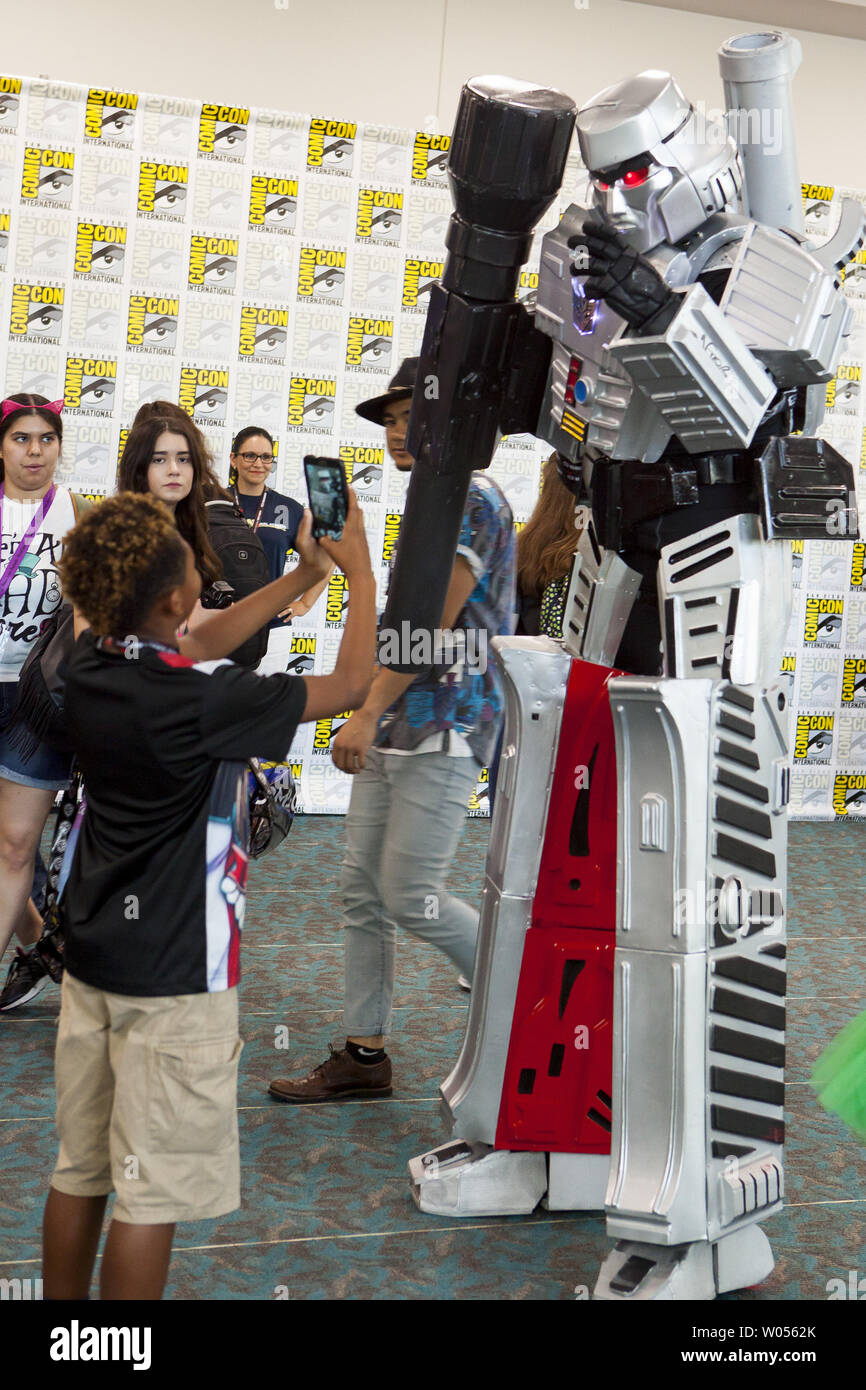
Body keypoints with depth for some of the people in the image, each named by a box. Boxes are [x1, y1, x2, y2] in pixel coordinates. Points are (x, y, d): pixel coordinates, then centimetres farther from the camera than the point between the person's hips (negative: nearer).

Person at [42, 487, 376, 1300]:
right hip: (175, 975, -7)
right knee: (150, 1193, 4)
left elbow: (198, 646, 16)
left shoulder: (90, 662, -2)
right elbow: (350, 685, -11)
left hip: (92, 957, 8)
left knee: (78, 1172, 18)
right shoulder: (202, 699, -22)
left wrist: (306, 574, 17)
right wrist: (359, 571, 2)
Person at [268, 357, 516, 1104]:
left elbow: (434, 619, -18)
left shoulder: (472, 497, -11)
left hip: (444, 728, -9)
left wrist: (367, 711, -19)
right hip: (395, 729, 10)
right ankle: (364, 1054, 16)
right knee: (363, 890, 8)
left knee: (412, 896, -8)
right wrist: (372, 714, 20)